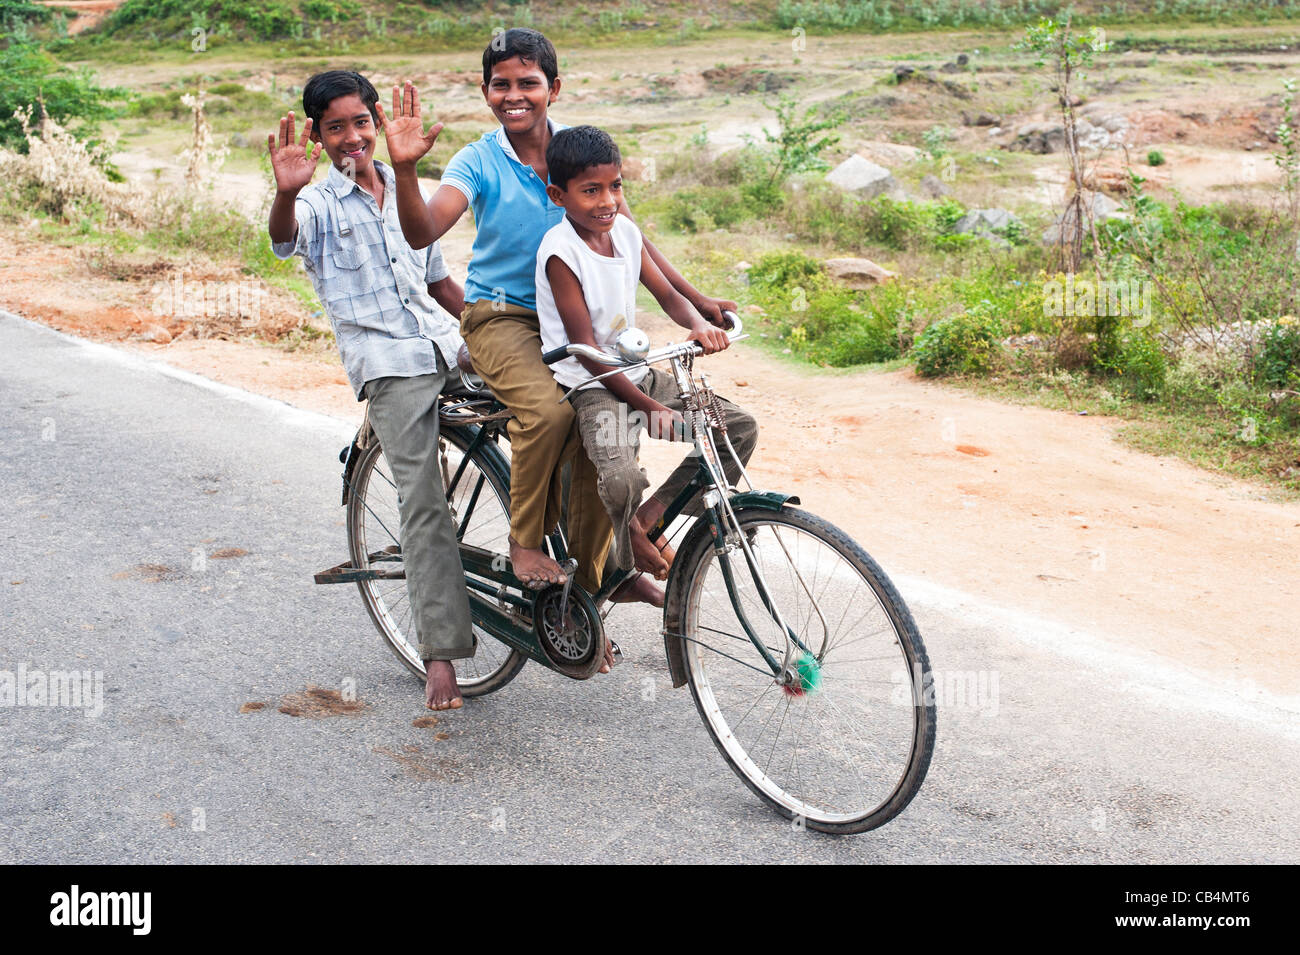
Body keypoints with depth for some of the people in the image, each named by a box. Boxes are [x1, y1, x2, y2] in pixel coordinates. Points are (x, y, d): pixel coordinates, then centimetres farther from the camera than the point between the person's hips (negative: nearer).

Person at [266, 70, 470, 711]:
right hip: (386, 362, -5)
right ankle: (440, 653, -5)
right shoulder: (319, 202, -1)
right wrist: (286, 192, -47)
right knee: (422, 502, -10)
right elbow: (284, 239, -26)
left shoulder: (405, 193, 17)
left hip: (446, 343, 5)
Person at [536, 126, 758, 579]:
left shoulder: (624, 230, 4)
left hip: (637, 373, 8)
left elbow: (666, 294, 9)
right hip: (590, 387, -8)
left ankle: (654, 512, 8)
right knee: (622, 479, -33)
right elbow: (585, 348, -19)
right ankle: (630, 541, 3)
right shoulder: (560, 251, -17)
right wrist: (649, 406, -22)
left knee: (740, 429, 1)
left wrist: (699, 325, -16)